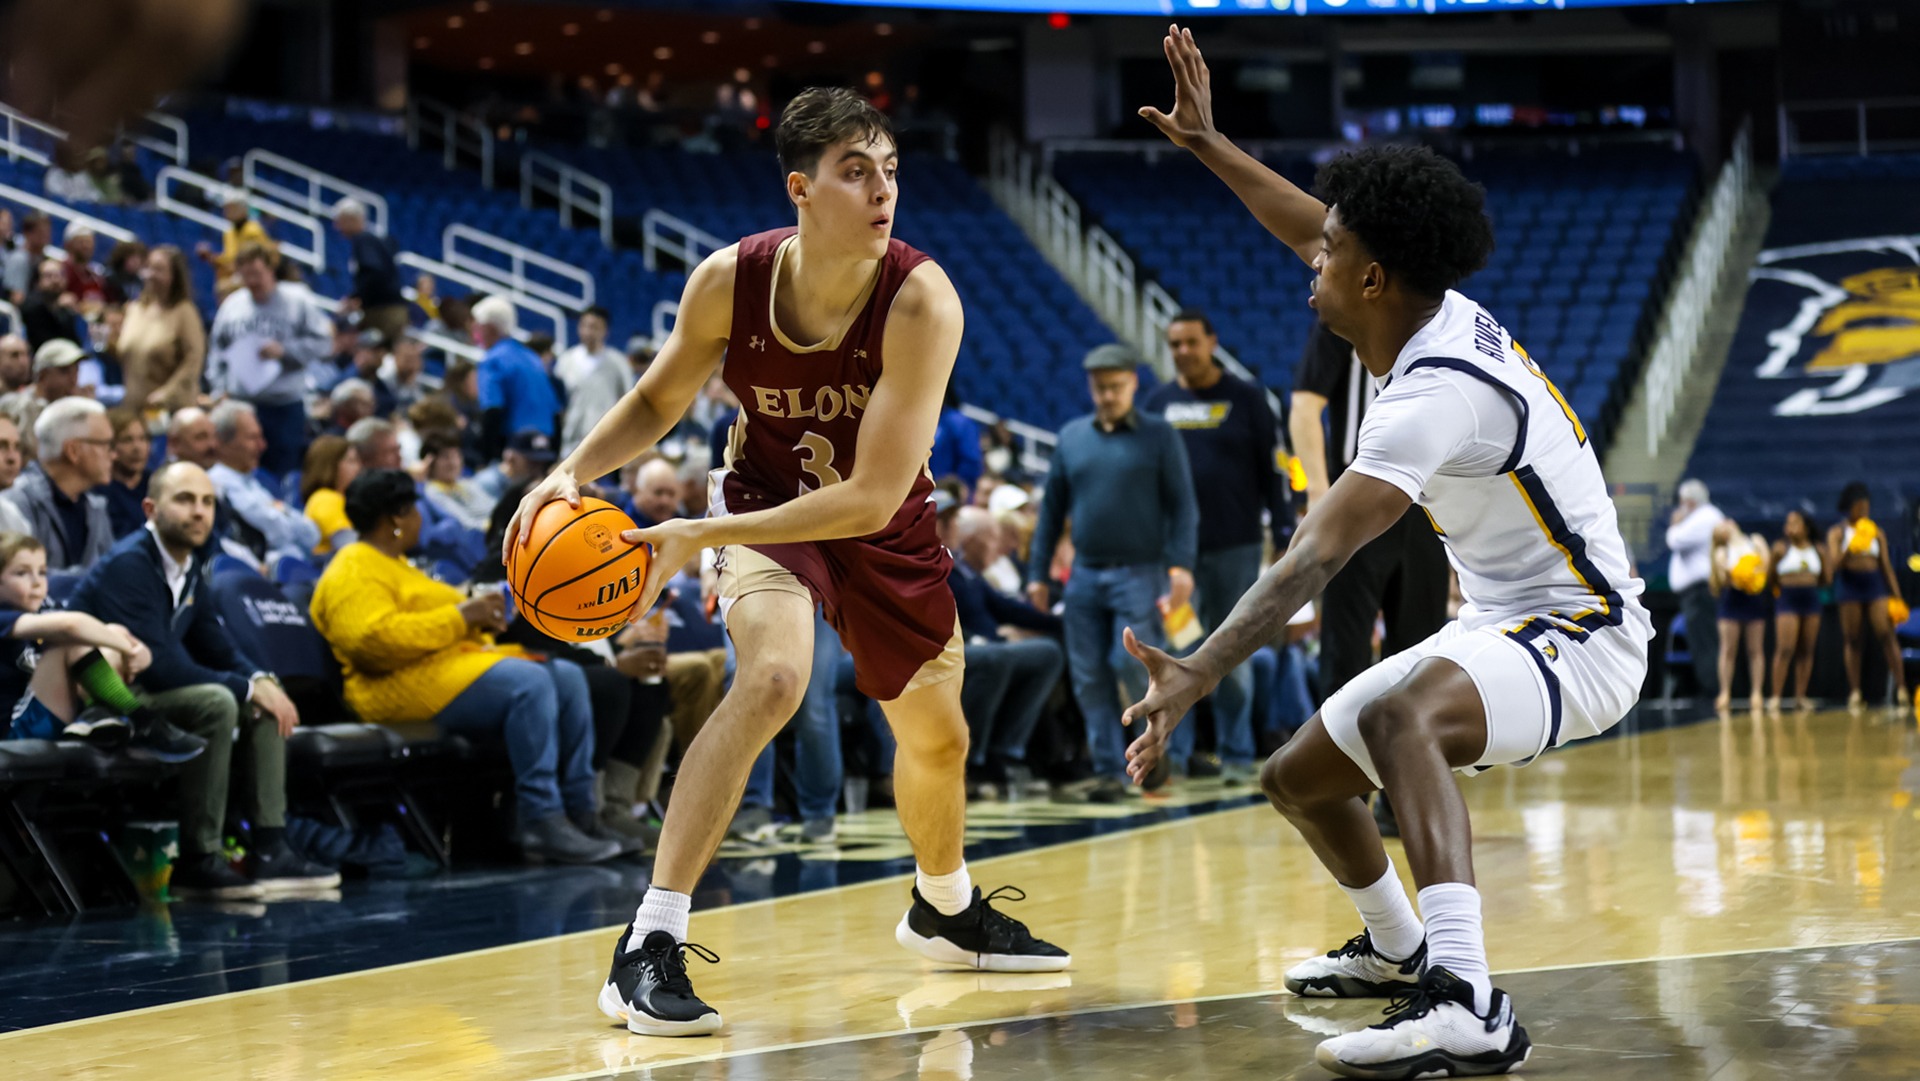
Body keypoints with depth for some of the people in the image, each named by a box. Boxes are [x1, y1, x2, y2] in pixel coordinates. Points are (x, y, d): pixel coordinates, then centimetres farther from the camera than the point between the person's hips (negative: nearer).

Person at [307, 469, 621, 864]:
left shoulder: (393, 564, 26)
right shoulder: (354, 573, -8)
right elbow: (374, 639, -24)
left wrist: (480, 616, 9)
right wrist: (461, 616, -19)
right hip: (405, 685, -11)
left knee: (567, 677, -4)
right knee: (529, 683, -30)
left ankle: (580, 811, -9)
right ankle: (543, 823, -32)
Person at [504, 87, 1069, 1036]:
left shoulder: (920, 301, -32)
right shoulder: (729, 281, -24)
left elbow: (873, 498, -35)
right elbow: (657, 401, -4)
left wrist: (700, 536, -39)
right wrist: (573, 472, -23)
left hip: (881, 527, 2)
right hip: (764, 499, -2)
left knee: (936, 738, 17)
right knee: (772, 677, -31)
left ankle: (945, 909, 50)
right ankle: (648, 949, -31)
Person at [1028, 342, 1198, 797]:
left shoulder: (1159, 435, 2)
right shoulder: (1072, 437, 13)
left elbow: (1183, 505, -2)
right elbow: (1052, 508, 16)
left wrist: (1181, 566, -13)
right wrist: (1037, 572, 12)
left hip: (1140, 572, -4)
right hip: (1085, 573, 4)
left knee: (1132, 662, -16)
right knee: (1089, 676, 0)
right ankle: (1109, 770, 7)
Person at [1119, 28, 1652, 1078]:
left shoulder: (1436, 395, -27)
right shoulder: (1441, 314, 0)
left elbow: (1312, 559, -35)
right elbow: (1316, 231, 20)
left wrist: (1199, 673, -41)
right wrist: (1206, 144, 22)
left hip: (1578, 637, -10)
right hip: (1500, 626, 11)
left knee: (1398, 716, -42)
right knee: (1295, 777, 15)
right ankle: (1397, 948, 41)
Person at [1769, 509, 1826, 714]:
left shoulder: (1817, 551, 9)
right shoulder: (1781, 548, -2)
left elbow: (1825, 580, 15)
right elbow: (1771, 577, 1)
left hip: (1811, 599, 4)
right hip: (1787, 599, -4)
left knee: (1806, 650, 5)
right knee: (1785, 649, -12)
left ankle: (1800, 696, 9)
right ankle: (1775, 696, -10)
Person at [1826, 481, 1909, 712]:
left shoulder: (1877, 532, 12)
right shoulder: (1837, 533, 4)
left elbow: (1886, 566, 13)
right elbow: (1834, 563, -8)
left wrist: (1897, 596, 8)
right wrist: (1852, 547, -24)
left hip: (1875, 584, 2)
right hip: (1849, 587, -2)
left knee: (1887, 635, -11)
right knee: (1853, 641, 0)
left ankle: (1901, 690, -17)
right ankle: (1855, 693, 3)